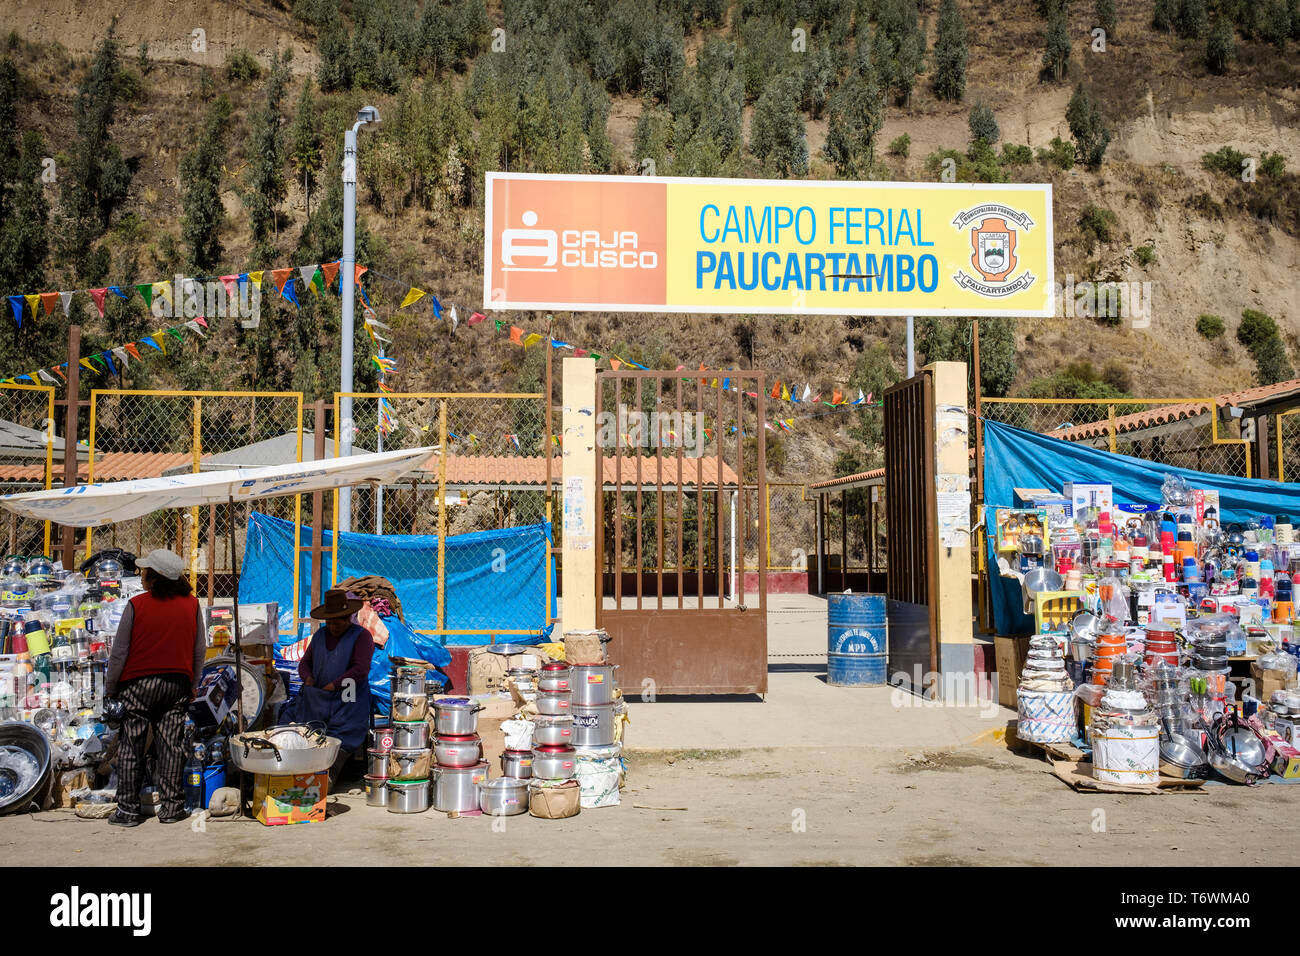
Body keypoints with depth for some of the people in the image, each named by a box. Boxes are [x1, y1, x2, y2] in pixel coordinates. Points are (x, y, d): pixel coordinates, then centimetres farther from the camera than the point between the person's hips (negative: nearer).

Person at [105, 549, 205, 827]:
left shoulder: (136, 605, -10)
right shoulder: (191, 604, 0)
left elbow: (119, 651, -6)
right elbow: (200, 649, 5)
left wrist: (110, 687, 6)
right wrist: (193, 684, 16)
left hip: (138, 684, -3)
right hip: (177, 684, 3)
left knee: (131, 747, 6)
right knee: (172, 745, 7)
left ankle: (128, 810, 9)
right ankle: (172, 807, 9)